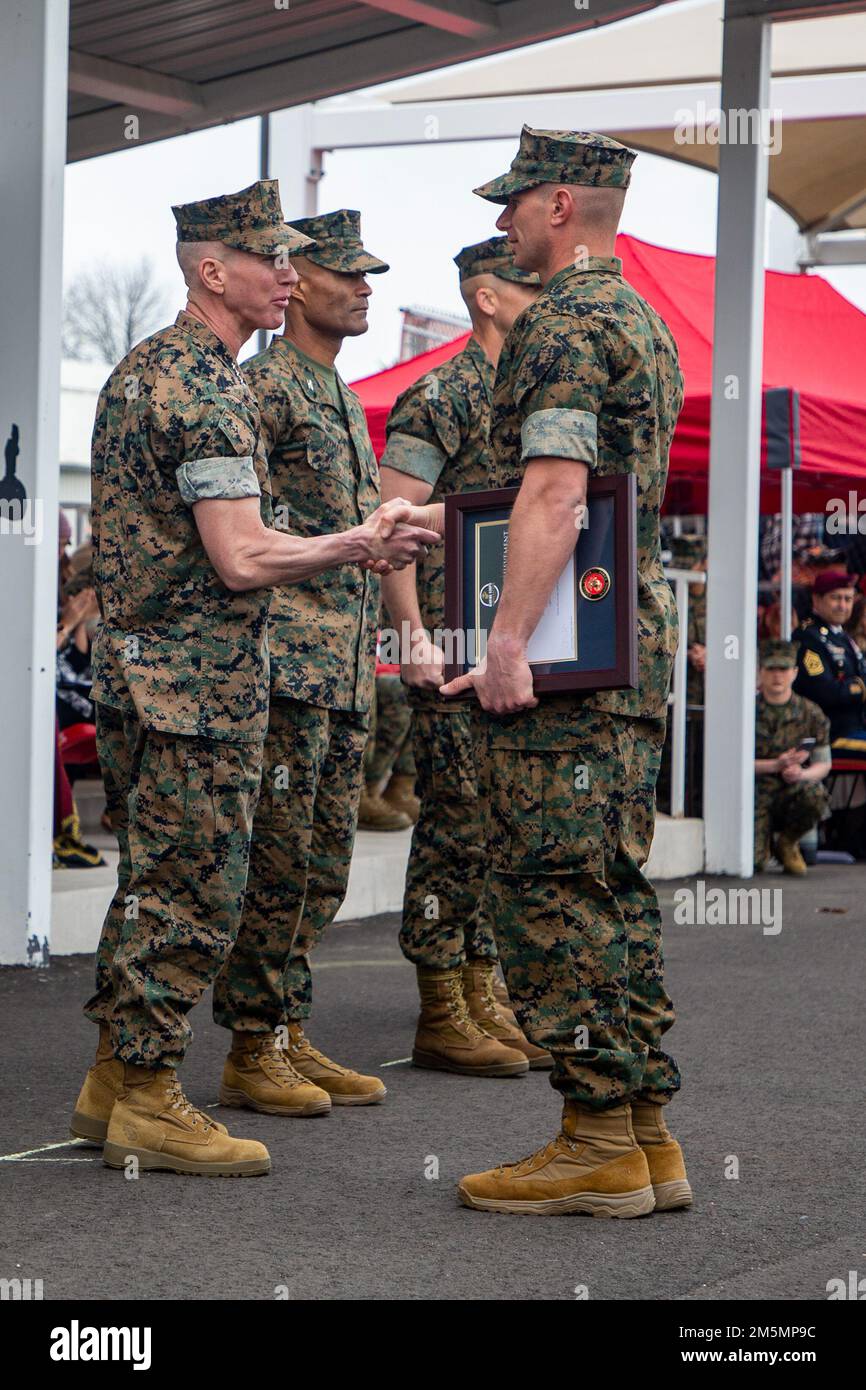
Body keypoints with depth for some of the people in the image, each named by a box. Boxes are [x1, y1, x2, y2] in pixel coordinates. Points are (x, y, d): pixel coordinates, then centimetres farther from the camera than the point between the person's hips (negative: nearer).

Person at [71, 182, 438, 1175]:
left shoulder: (140, 369, 15)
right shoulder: (208, 389, -17)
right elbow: (243, 560, -22)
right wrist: (356, 546, -9)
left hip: (132, 671, 10)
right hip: (197, 682, -10)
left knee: (152, 885, 16)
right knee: (192, 895, -3)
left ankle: (113, 1080, 22)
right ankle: (147, 1103, 3)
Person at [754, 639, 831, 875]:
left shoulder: (810, 713, 5)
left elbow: (823, 764, 5)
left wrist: (802, 773, -19)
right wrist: (776, 765, -18)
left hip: (793, 792, 1)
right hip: (757, 793, -1)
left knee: (815, 797, -36)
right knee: (754, 864, -21)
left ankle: (787, 843, -1)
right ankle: (766, 841, 22)